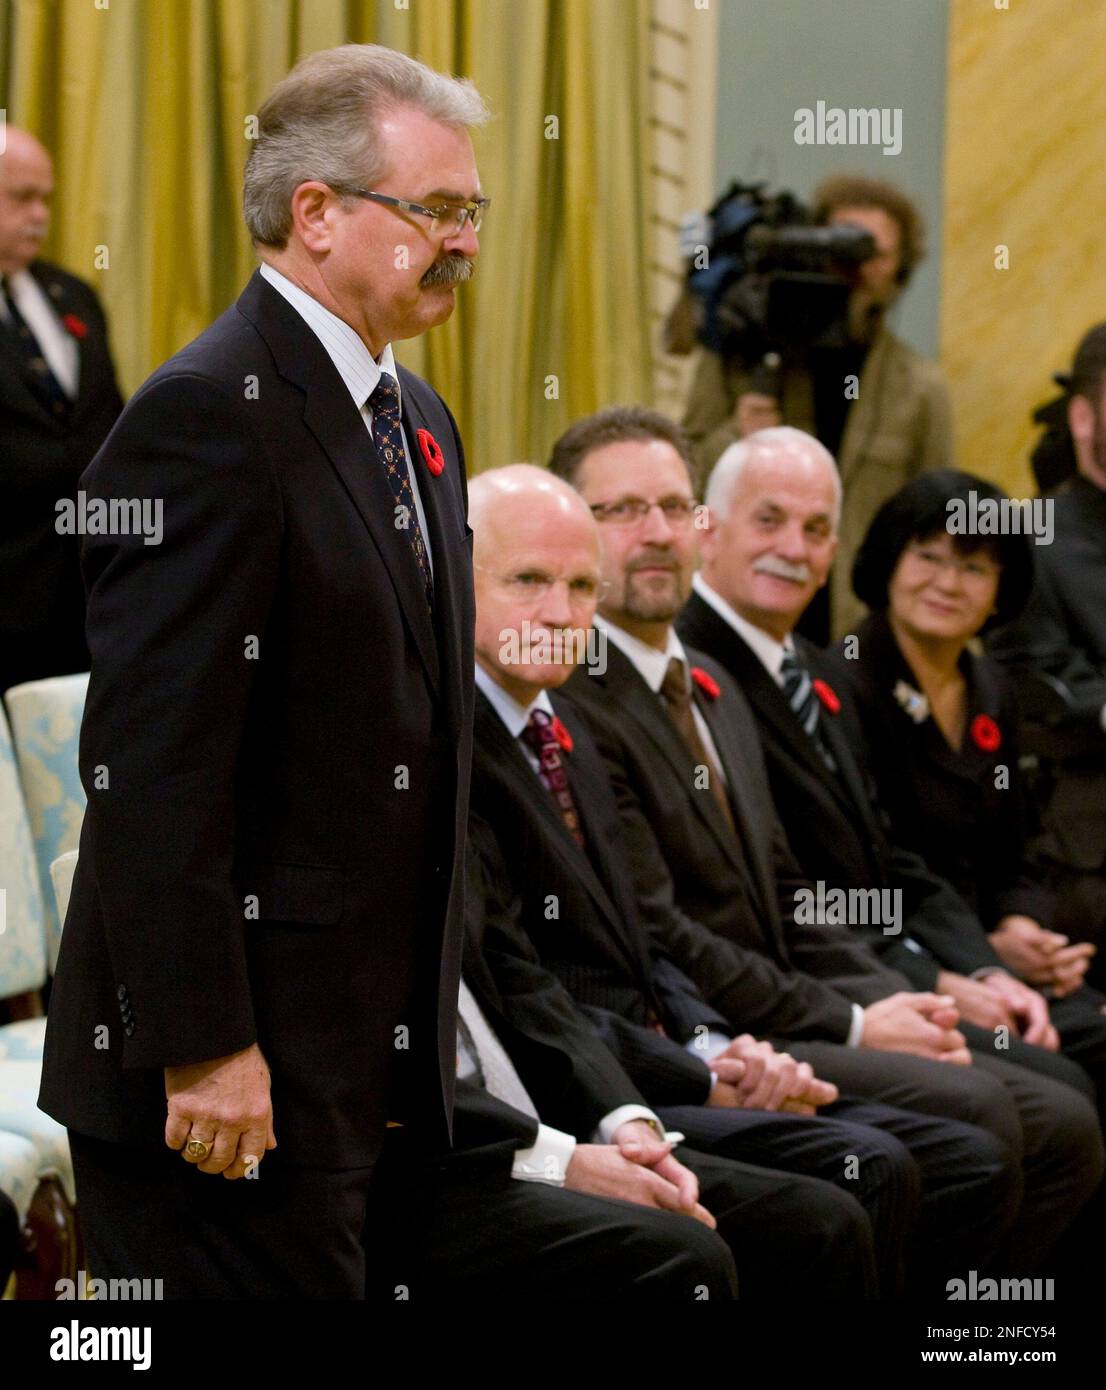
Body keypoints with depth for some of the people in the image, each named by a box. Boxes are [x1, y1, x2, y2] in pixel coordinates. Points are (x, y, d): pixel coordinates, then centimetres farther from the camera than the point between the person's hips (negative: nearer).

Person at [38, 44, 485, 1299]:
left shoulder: (414, 420, 16)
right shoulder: (208, 417, -15)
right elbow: (154, 763, -20)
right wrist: (203, 1045, -22)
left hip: (360, 1043, 9)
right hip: (233, 1059, -9)